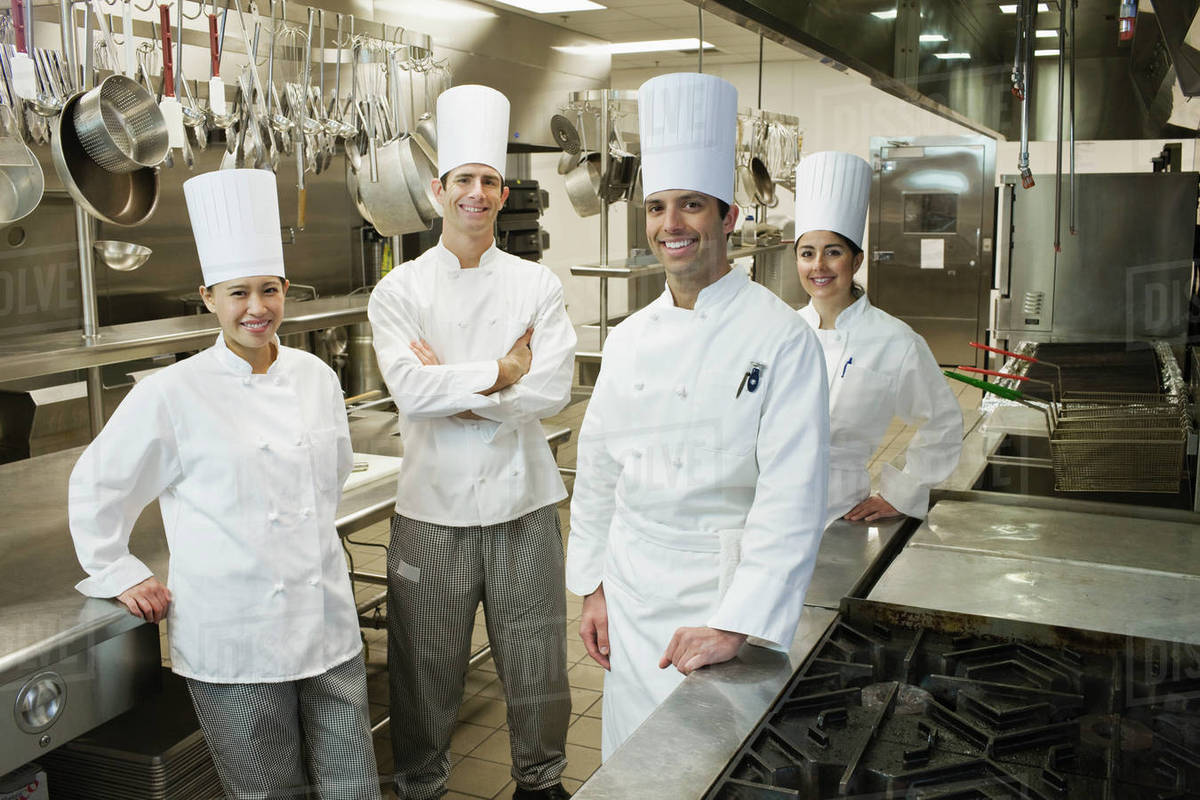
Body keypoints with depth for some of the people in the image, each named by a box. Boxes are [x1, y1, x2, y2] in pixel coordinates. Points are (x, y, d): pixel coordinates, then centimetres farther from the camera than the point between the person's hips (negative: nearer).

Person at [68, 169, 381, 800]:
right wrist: (119, 576, 3)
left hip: (327, 623, 4)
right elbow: (96, 487, 2)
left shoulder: (315, 377, 4)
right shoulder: (171, 394, -9)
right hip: (234, 640, -4)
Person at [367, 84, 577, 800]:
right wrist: (502, 372, -11)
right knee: (428, 666, 10)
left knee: (536, 658, 12)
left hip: (523, 501, 1)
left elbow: (554, 389, -10)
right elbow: (411, 390, -14)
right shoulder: (401, 289, 1)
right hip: (433, 505, -1)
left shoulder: (538, 285, 3)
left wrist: (453, 389, -12)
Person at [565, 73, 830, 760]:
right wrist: (594, 588, 12)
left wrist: (736, 624, -21)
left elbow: (792, 501, -17)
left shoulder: (783, 338, -12)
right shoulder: (629, 340, 6)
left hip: (722, 597, -5)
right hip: (630, 598, 5)